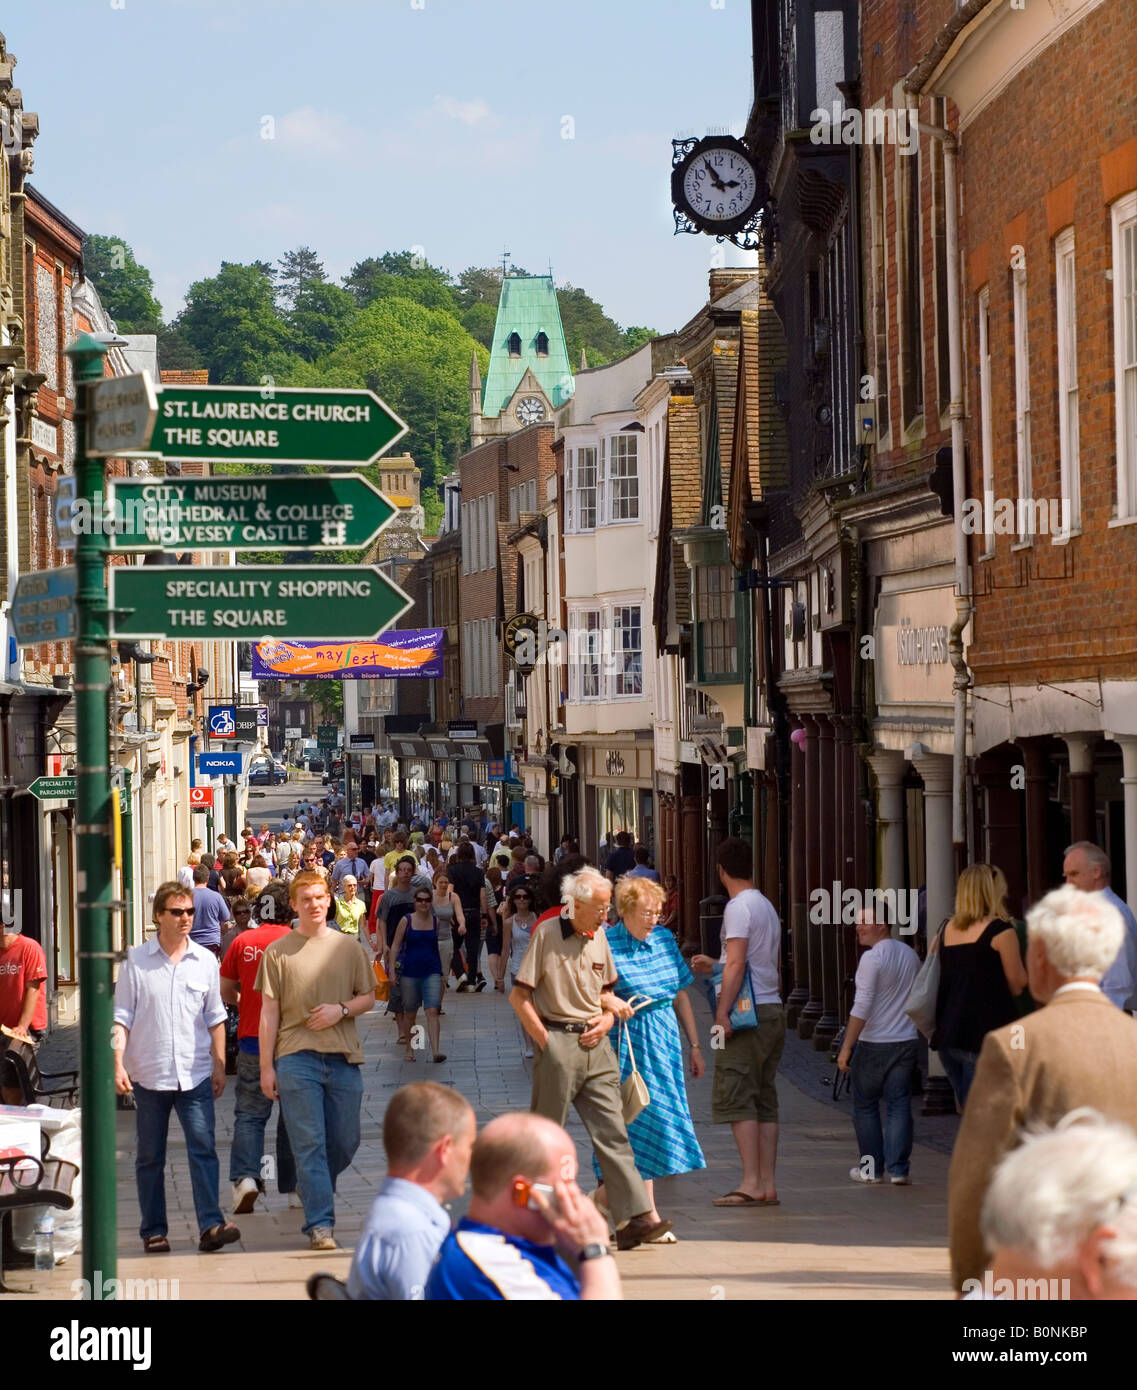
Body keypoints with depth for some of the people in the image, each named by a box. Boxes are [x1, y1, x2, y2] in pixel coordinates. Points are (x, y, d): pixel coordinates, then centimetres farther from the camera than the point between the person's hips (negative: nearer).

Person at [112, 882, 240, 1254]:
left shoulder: (205, 960, 7)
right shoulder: (136, 961, 1)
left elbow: (215, 1017, 13)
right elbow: (121, 1017, 2)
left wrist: (219, 1065, 9)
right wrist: (118, 1063, -7)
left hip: (195, 1073, 1)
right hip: (149, 1073, 0)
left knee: (203, 1147, -11)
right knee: (149, 1156, 7)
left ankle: (211, 1225, -16)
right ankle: (153, 1231, 14)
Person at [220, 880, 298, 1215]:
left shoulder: (242, 942, -1)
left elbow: (226, 993, 7)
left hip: (252, 1040, 1)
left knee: (249, 1114, 5)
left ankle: (245, 1177, -16)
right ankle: (293, 1188, 14)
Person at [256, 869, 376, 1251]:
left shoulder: (349, 947, 10)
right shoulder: (278, 952, 3)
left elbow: (369, 997, 15)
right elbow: (269, 1012, 3)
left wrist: (341, 1010, -7)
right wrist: (266, 1068, -1)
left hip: (343, 1058, 3)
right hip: (296, 1058, -3)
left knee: (345, 1142, 7)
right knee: (309, 1144, -7)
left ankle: (315, 1191, 33)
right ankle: (320, 1224, -7)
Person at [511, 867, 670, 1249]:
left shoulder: (599, 937, 12)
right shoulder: (547, 934, -7)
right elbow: (520, 995, -8)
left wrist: (610, 1015, 4)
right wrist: (545, 1042, -11)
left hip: (595, 1044, 6)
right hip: (558, 1043, -5)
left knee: (613, 1131, -1)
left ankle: (632, 1218, -5)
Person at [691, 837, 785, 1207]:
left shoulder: (739, 906, -10)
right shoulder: (766, 906, 18)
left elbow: (737, 964, -18)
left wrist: (722, 1012, -20)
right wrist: (713, 966, 38)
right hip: (773, 1010, 9)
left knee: (735, 1096, -8)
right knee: (764, 1099, 9)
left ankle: (751, 1182, -13)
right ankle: (767, 1184, 7)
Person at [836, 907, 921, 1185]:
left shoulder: (872, 958, -15)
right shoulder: (910, 954, 10)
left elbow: (862, 1007, -19)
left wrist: (846, 1047, -17)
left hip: (874, 1044, -6)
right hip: (906, 1040, 6)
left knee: (865, 1107, 8)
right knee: (899, 1106, 5)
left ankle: (872, 1168, 12)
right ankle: (898, 1169, -2)